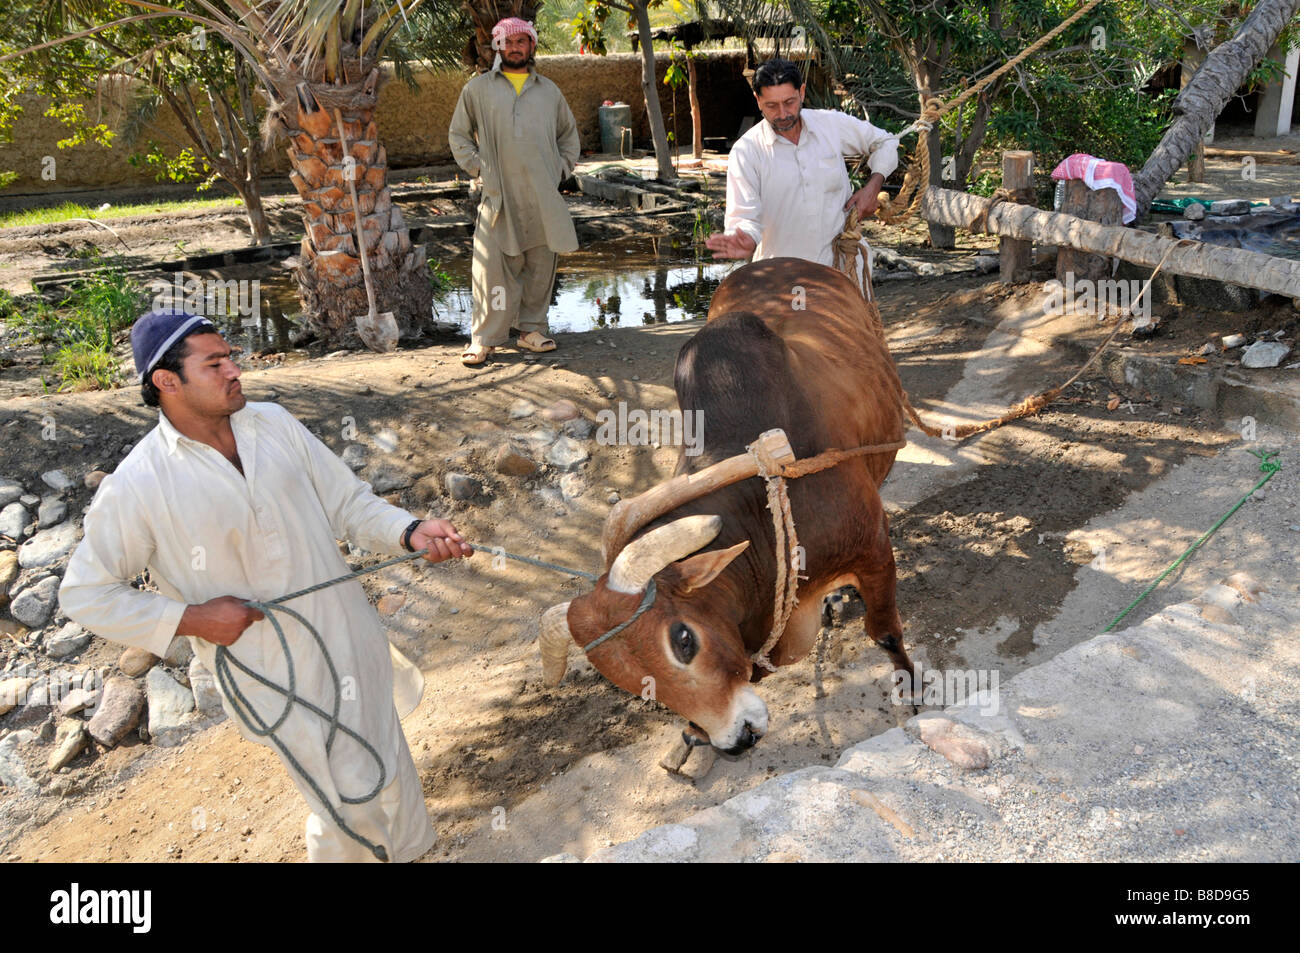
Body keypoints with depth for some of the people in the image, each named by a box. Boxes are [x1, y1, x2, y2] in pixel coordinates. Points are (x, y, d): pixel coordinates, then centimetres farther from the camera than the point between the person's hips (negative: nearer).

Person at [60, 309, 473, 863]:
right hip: (273, 672, -4)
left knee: (388, 774, 20)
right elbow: (84, 594, -5)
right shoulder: (136, 487, -14)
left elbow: (349, 504, 1)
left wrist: (410, 532, -18)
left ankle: (406, 848, 47)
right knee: (348, 799, 5)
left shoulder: (274, 424, -1)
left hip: (349, 637, 5)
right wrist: (190, 618, -15)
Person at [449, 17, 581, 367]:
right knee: (492, 268, -8)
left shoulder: (549, 90, 17)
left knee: (540, 264, 5)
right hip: (499, 194, -3)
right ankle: (483, 339, -2)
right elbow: (458, 134, 15)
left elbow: (569, 133, 27)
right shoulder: (477, 89, 10)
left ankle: (532, 328, 16)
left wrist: (563, 168, 13)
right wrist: (477, 166, 2)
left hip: (542, 197, 3)